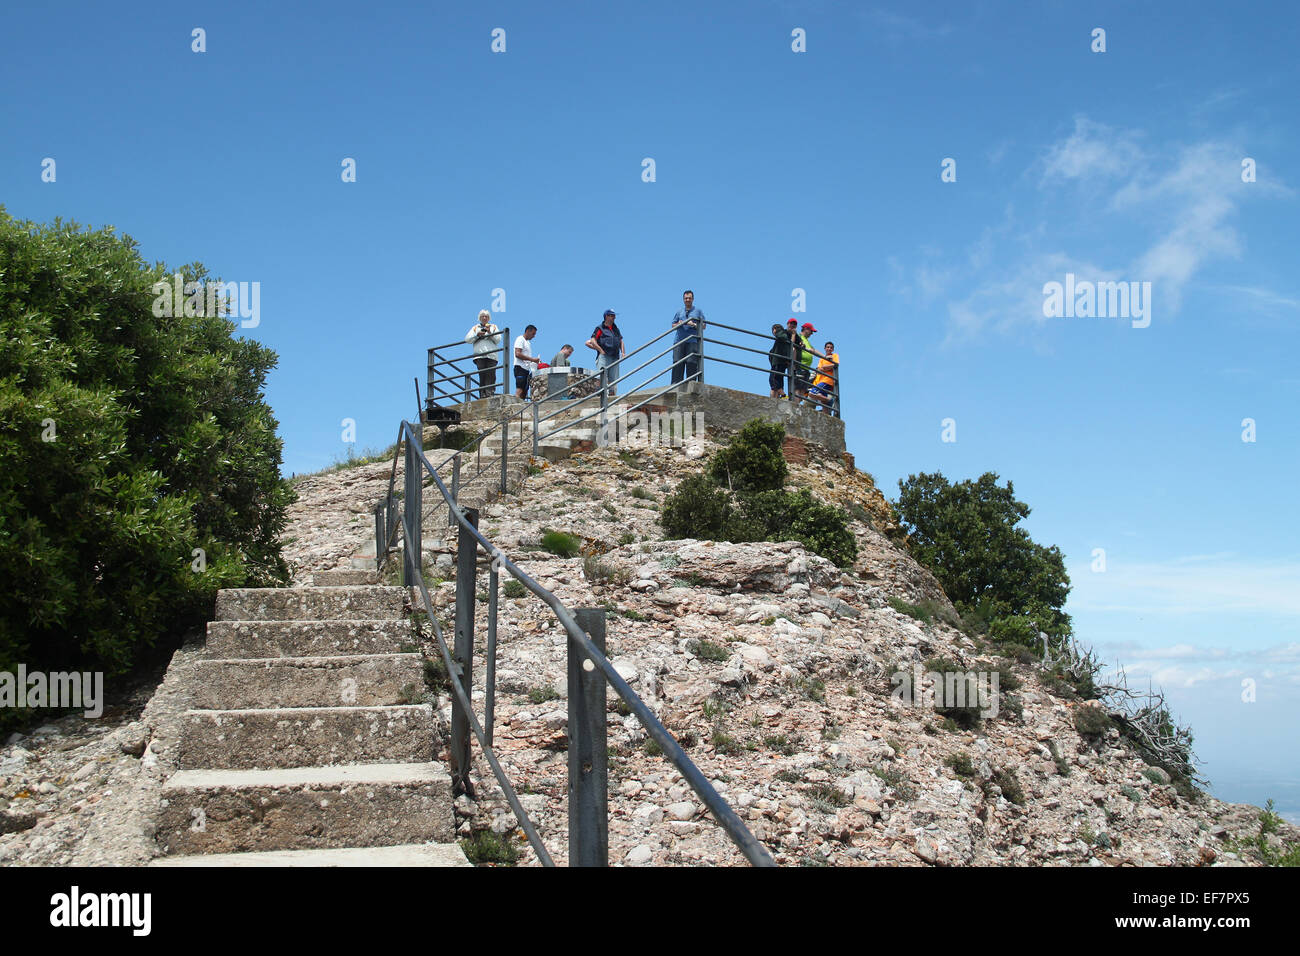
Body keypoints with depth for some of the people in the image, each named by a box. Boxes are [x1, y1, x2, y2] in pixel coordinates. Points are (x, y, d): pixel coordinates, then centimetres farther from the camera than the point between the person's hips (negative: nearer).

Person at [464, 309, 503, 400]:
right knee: (482, 375, -9)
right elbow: (467, 339, 12)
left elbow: (498, 340, 8)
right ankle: (482, 395, -12)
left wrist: (490, 332, -5)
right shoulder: (475, 327, 23)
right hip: (480, 355, 0)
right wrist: (477, 335, -2)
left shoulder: (494, 327, 21)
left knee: (491, 375, -11)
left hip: (492, 355, 0)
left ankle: (490, 395, -15)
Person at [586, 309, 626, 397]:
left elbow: (621, 341, 25)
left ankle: (613, 395, 6)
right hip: (604, 357, -6)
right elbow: (593, 341, -6)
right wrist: (601, 350, -12)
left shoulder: (615, 328, 21)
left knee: (613, 379, 3)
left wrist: (623, 352, 11)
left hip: (615, 357, 6)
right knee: (602, 377, -15)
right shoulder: (600, 328, 2)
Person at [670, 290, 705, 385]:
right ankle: (676, 384, -11)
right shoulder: (679, 312, 23)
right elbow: (673, 325, 21)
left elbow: (703, 326, 9)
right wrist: (678, 324, -1)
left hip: (692, 341, -2)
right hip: (680, 341, 2)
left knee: (691, 362, -12)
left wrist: (694, 325, -10)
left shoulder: (698, 311, 15)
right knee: (677, 362, -8)